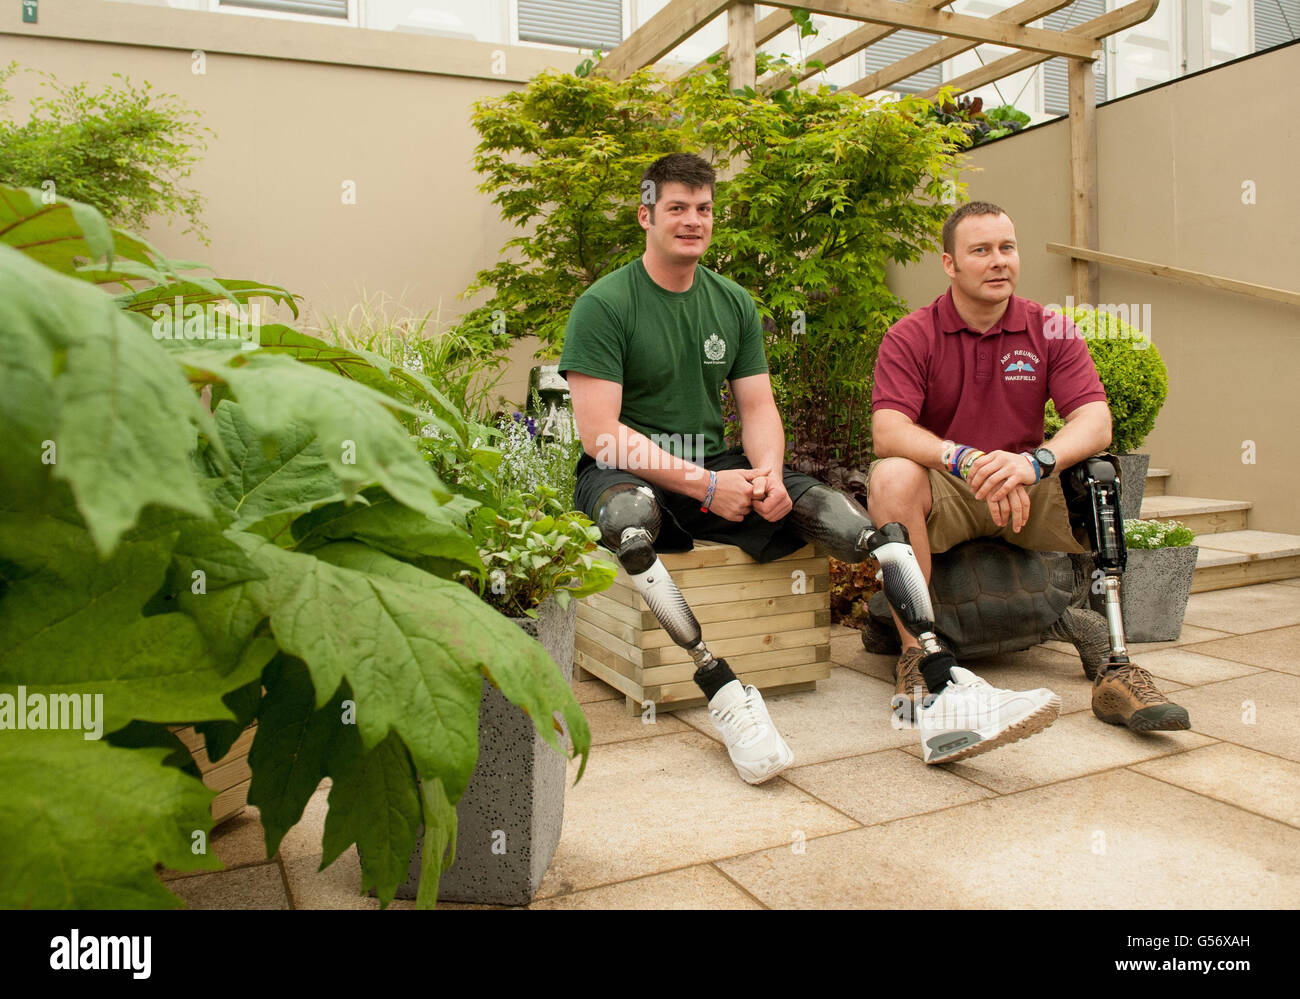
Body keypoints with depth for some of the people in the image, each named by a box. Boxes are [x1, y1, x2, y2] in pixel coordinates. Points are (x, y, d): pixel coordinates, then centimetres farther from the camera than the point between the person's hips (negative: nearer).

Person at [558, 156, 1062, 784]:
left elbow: (757, 407, 8)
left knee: (841, 512, -20)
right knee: (629, 513, -42)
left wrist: (767, 474, -15)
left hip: (715, 472, 4)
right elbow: (599, 433, -14)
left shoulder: (733, 303, 12)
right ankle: (722, 691, -37)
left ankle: (946, 692, -26)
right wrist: (702, 484, -21)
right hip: (626, 473, -4)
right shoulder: (603, 305, -6)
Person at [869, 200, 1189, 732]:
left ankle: (1115, 667, -20)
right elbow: (888, 431, -18)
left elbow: (1095, 422, -11)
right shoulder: (910, 337, -4)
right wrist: (967, 461, -36)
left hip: (1029, 488, 3)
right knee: (891, 476, -32)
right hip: (944, 491, -2)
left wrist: (1035, 462, -32)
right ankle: (915, 653, -26)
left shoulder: (1049, 331, 3)